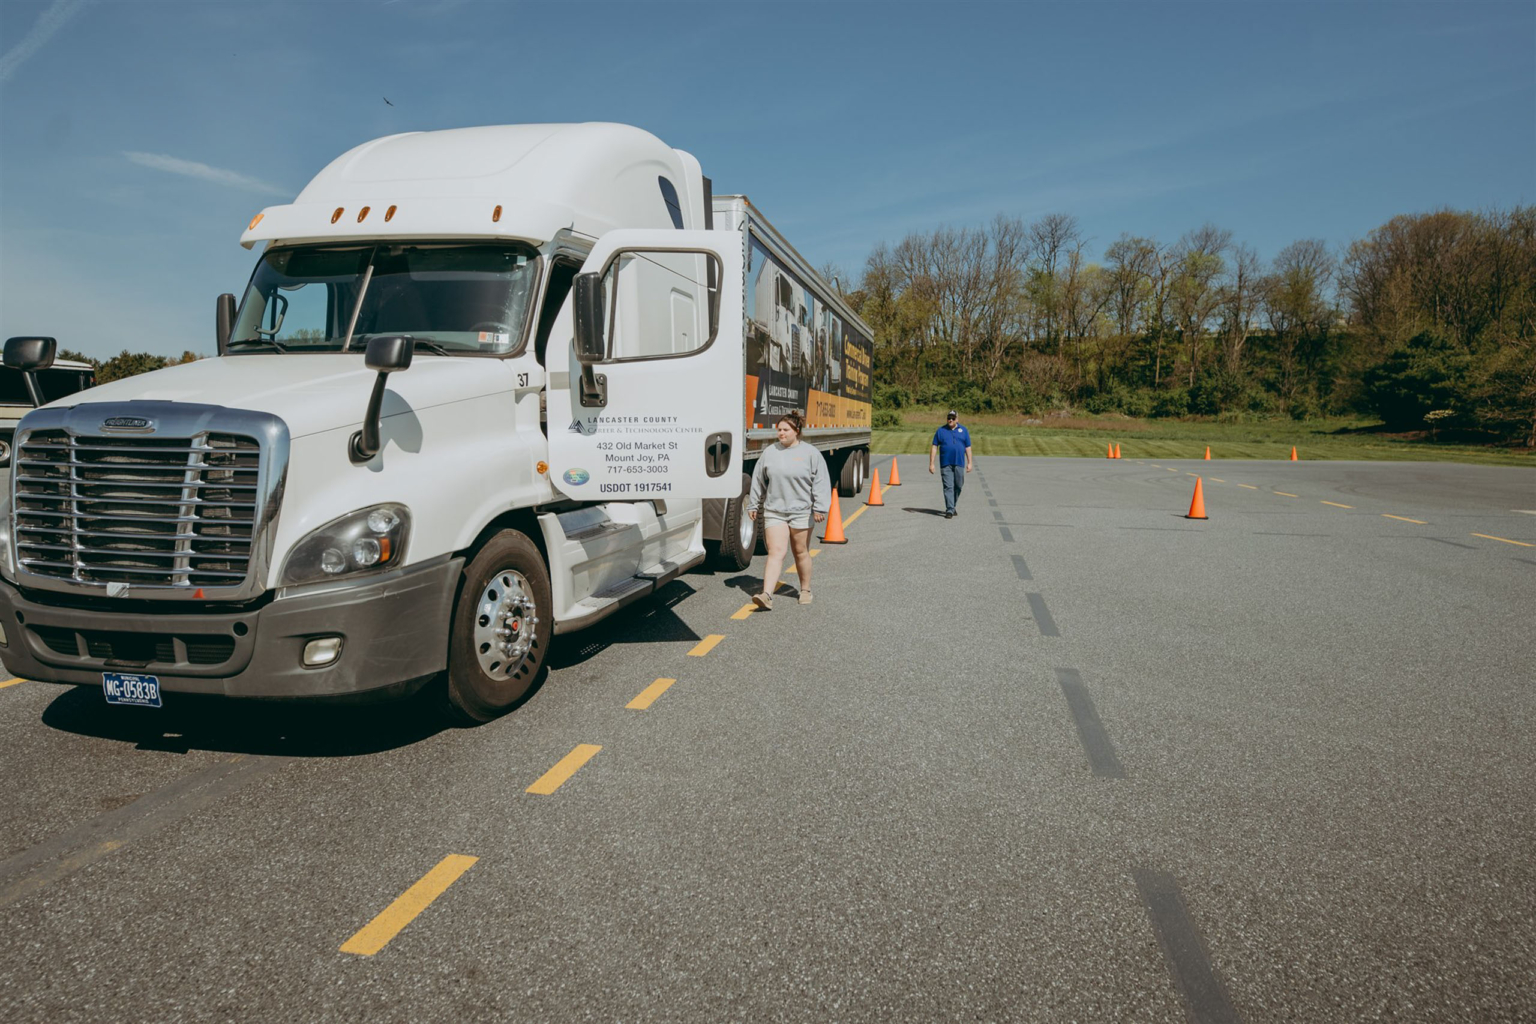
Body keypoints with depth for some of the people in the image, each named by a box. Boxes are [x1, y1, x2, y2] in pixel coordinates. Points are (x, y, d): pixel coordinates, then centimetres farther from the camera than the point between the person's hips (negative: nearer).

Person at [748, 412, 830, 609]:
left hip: (801, 511, -1)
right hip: (774, 511, 2)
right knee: (775, 552, -9)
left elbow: (821, 481, -3)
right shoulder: (769, 453, 6)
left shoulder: (810, 453, -1)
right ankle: (767, 595, -18)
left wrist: (819, 508, -9)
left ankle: (805, 590, 28)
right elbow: (758, 481, 15)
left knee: (801, 553, 10)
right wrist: (753, 505, 17)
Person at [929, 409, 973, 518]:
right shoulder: (940, 431, 5)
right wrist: (931, 463, -3)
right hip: (946, 464, -2)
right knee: (948, 487, -6)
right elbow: (934, 447, 3)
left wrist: (969, 463, 4)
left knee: (958, 486, 8)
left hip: (959, 464, 2)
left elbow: (968, 448, 10)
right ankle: (949, 510, -8)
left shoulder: (963, 430, 8)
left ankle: (952, 506, 27)